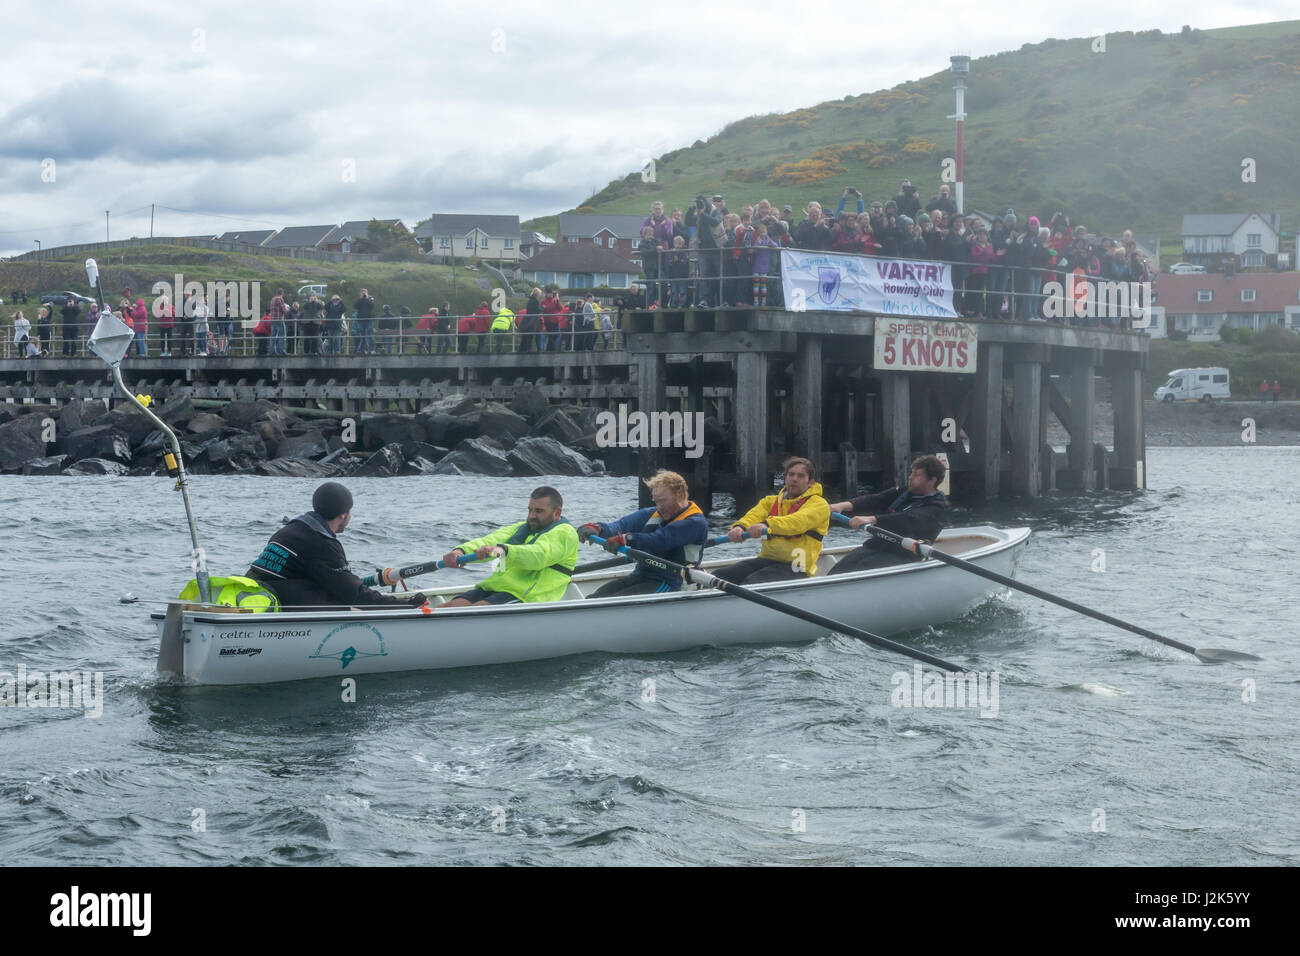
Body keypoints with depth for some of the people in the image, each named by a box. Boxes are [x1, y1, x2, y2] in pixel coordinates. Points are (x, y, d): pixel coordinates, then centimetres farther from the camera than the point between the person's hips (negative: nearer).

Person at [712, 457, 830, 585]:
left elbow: (798, 521, -19)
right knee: (719, 576, -17)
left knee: (753, 582, -33)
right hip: (766, 559, 6)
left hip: (794, 566, -6)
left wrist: (767, 525, -38)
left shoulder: (819, 504, 3)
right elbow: (754, 515, 0)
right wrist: (740, 527, -26)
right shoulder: (771, 501, 22)